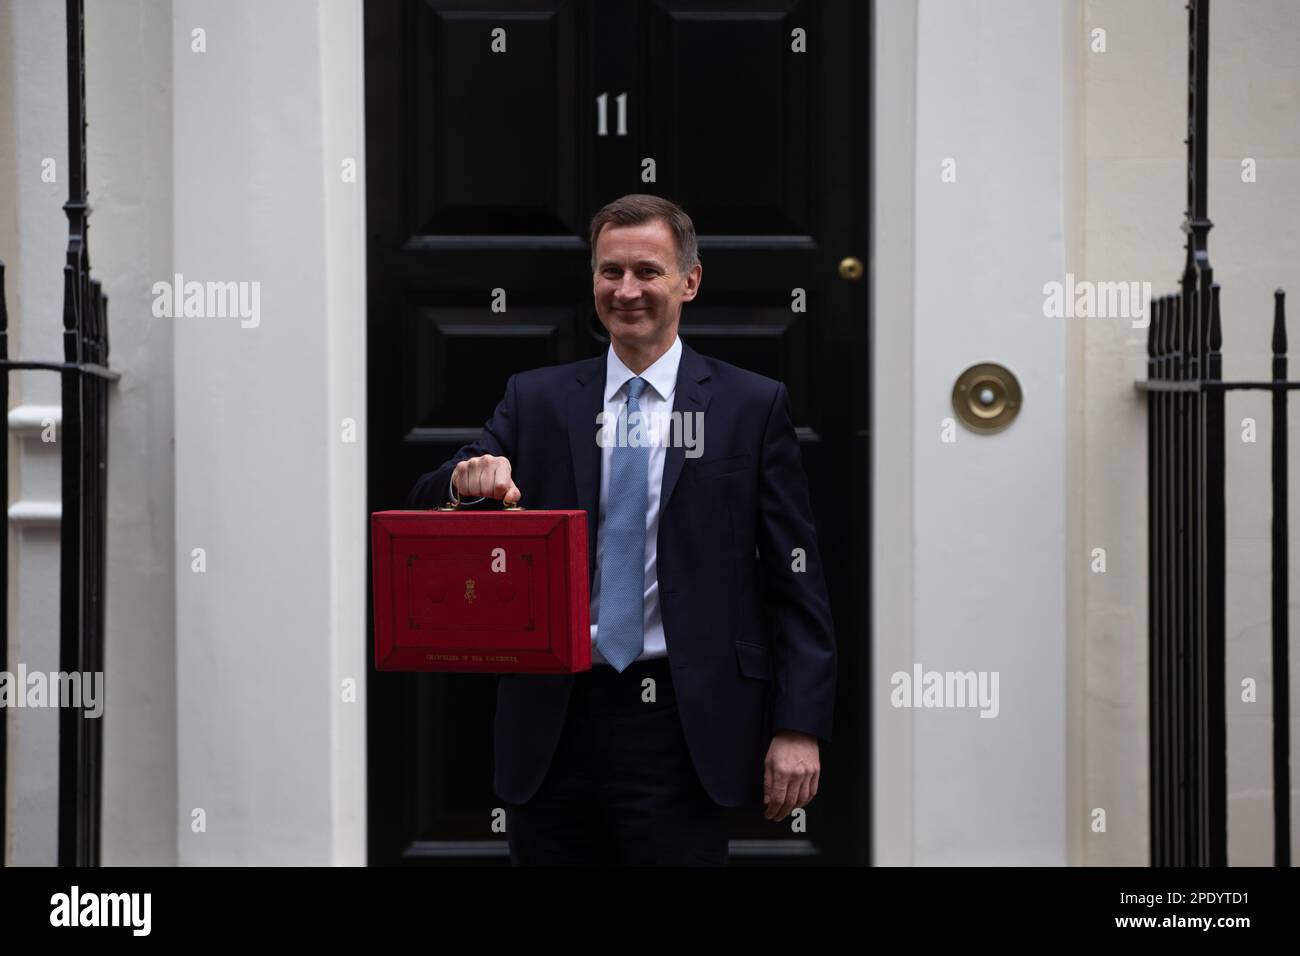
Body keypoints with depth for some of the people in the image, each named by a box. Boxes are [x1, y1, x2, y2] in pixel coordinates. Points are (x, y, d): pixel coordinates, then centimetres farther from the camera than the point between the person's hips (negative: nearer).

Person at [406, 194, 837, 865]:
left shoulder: (754, 406, 3)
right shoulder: (535, 400, 9)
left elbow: (796, 580, 1)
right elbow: (424, 514, 4)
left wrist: (799, 728, -7)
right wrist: (469, 480, -20)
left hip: (682, 727, -2)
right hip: (551, 724, 2)